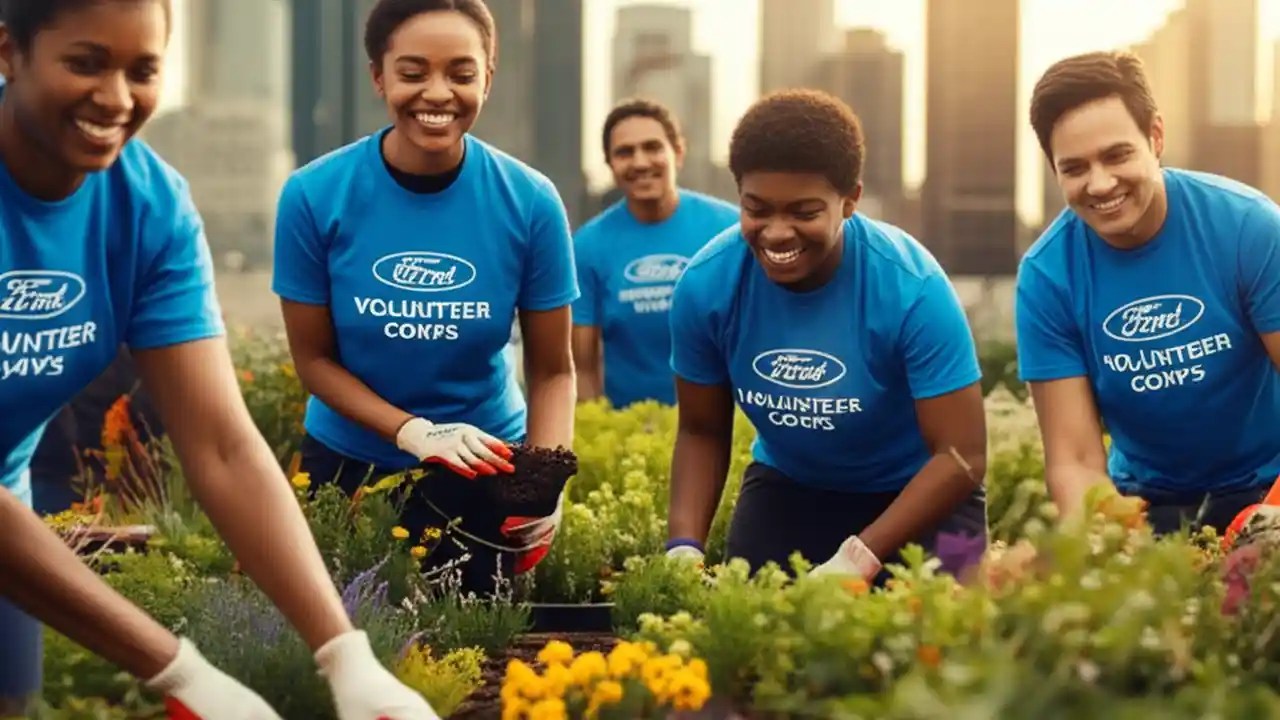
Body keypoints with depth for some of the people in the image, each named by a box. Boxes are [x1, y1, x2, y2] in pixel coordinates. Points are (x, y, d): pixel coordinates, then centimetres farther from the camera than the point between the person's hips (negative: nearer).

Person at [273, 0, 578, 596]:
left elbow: (552, 371, -9)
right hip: (349, 463, 1)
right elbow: (313, 357, -9)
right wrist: (414, 432, -24)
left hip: (486, 466, 0)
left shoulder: (530, 202, -15)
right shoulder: (315, 195, -16)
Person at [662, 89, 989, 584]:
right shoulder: (706, 284, -18)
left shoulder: (911, 286, -28)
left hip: (919, 494, -3)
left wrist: (858, 559, -36)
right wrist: (684, 548, -21)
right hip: (787, 487, 3)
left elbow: (962, 456, -26)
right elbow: (701, 432, -5)